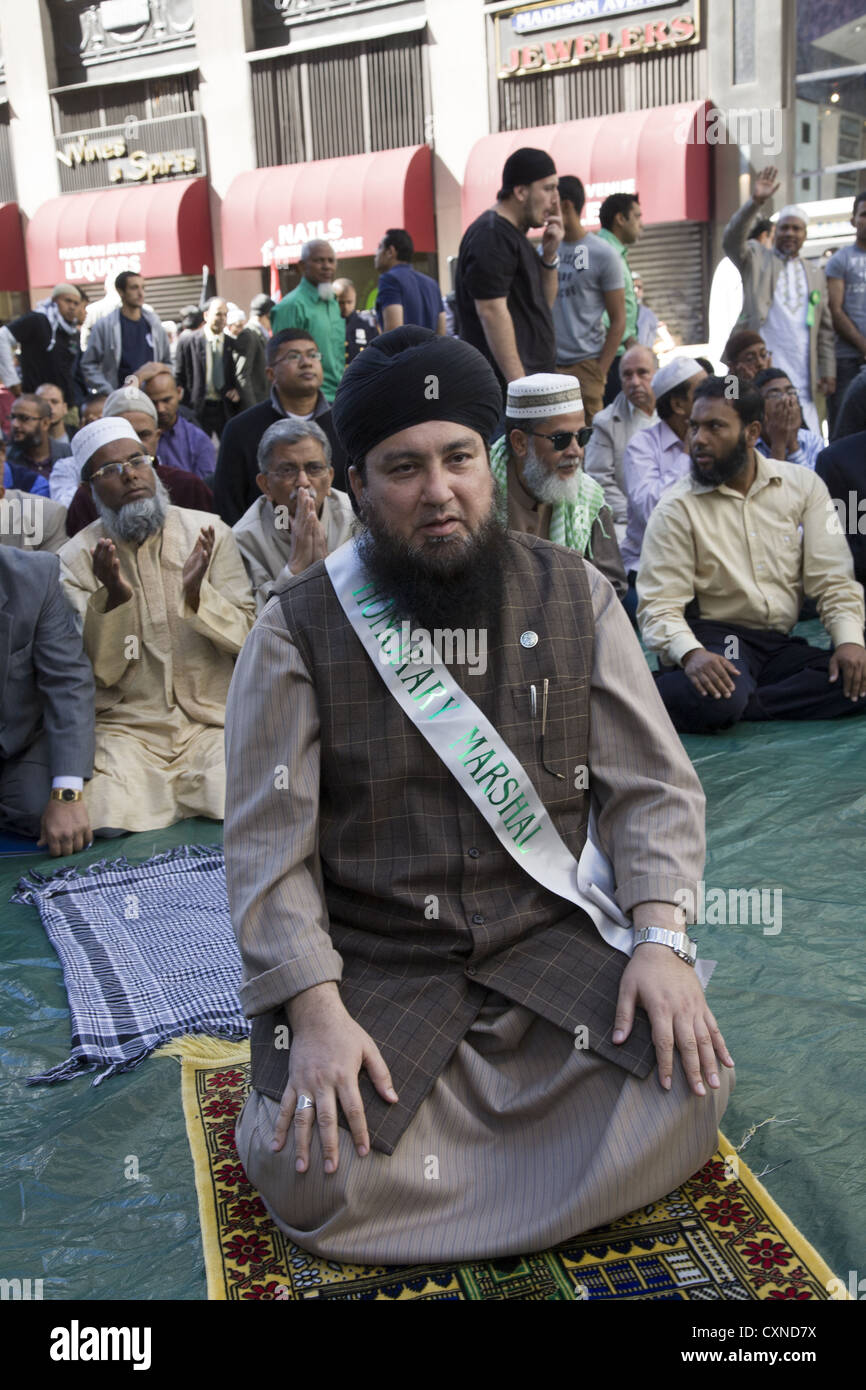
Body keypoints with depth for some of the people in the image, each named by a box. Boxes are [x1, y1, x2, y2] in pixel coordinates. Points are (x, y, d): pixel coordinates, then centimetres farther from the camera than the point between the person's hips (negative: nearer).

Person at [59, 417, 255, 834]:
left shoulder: (209, 533, 4)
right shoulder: (76, 559, 2)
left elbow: (248, 638, -2)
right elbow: (96, 671, -5)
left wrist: (197, 595, -21)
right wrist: (113, 597, -22)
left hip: (212, 722, 1)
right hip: (127, 728, -1)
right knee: (113, 826, -25)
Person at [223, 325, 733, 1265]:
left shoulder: (575, 596, 2)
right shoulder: (299, 630, -4)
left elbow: (652, 786, 2)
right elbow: (268, 840, -8)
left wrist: (661, 938, -13)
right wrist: (317, 1011, -19)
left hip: (550, 944, 3)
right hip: (373, 968, -2)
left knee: (689, 1090, -20)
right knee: (314, 1180, -23)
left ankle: (458, 1106, 5)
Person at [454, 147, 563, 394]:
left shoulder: (513, 234, 20)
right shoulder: (490, 236, -12)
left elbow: (543, 305, 23)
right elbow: (491, 311, -20)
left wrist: (549, 255, 6)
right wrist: (520, 384, -24)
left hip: (529, 378, 10)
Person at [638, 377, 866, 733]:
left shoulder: (803, 485, 5)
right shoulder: (677, 507, -4)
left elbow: (832, 579, 4)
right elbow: (659, 604, -10)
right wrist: (690, 654, -31)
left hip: (782, 645, 5)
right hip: (715, 637, -5)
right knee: (713, 700, -39)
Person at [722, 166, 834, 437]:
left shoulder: (816, 275, 19)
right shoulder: (756, 258, 10)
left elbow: (825, 329, 18)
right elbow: (731, 241, -11)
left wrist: (828, 371, 10)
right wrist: (756, 201, -22)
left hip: (801, 380, 4)